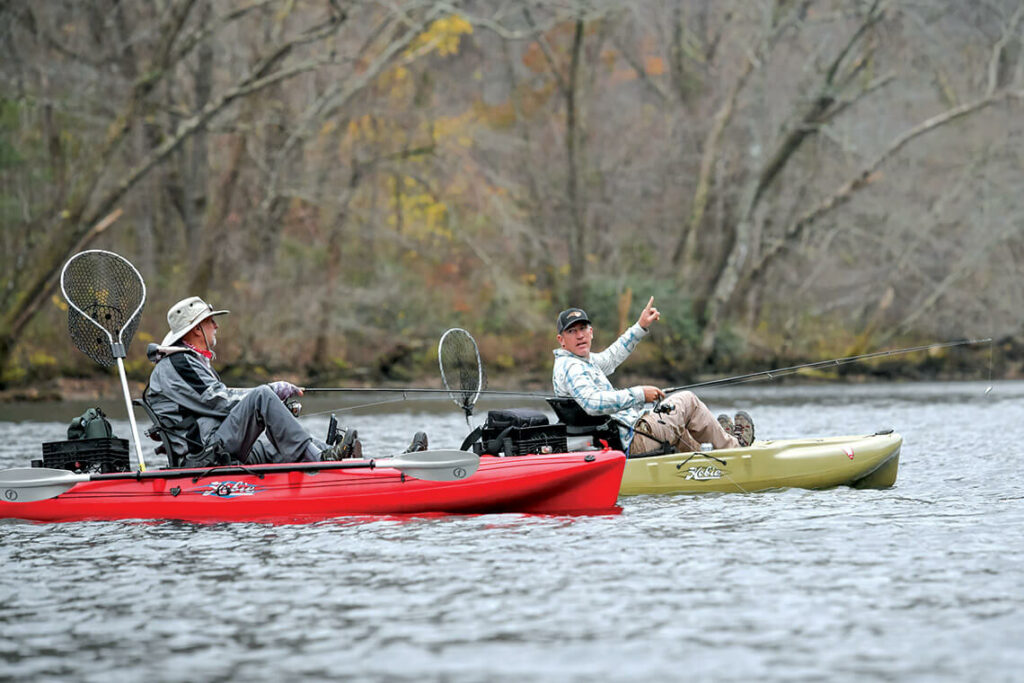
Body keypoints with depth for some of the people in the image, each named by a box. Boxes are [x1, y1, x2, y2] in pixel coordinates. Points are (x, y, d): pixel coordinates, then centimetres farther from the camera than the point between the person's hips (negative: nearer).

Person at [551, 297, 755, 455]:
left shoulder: (584, 361, 13)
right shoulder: (570, 368, -20)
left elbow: (610, 358, 33)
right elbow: (593, 403, -35)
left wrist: (640, 327, 35)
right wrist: (639, 394, -28)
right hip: (629, 442, -11)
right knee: (687, 400, 7)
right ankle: (732, 445, 27)